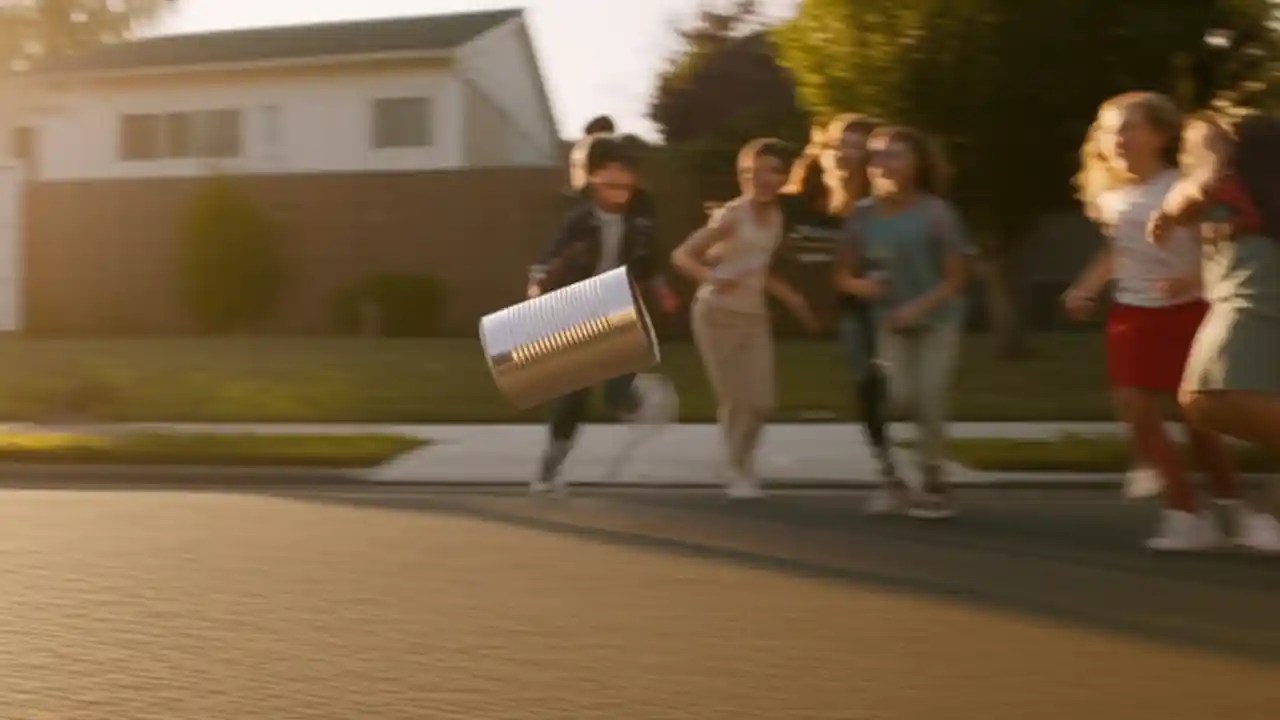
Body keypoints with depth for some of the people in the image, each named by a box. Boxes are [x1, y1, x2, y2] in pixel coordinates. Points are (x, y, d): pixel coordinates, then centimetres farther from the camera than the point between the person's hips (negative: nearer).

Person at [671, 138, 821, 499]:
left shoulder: (776, 216, 7)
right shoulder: (732, 215, -13)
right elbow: (681, 255, -17)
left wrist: (791, 297, 11)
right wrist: (712, 278, -33)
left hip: (755, 316, 6)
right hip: (717, 314, -6)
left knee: (762, 401, 1)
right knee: (734, 399, -2)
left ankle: (743, 466, 23)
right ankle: (738, 471, 16)